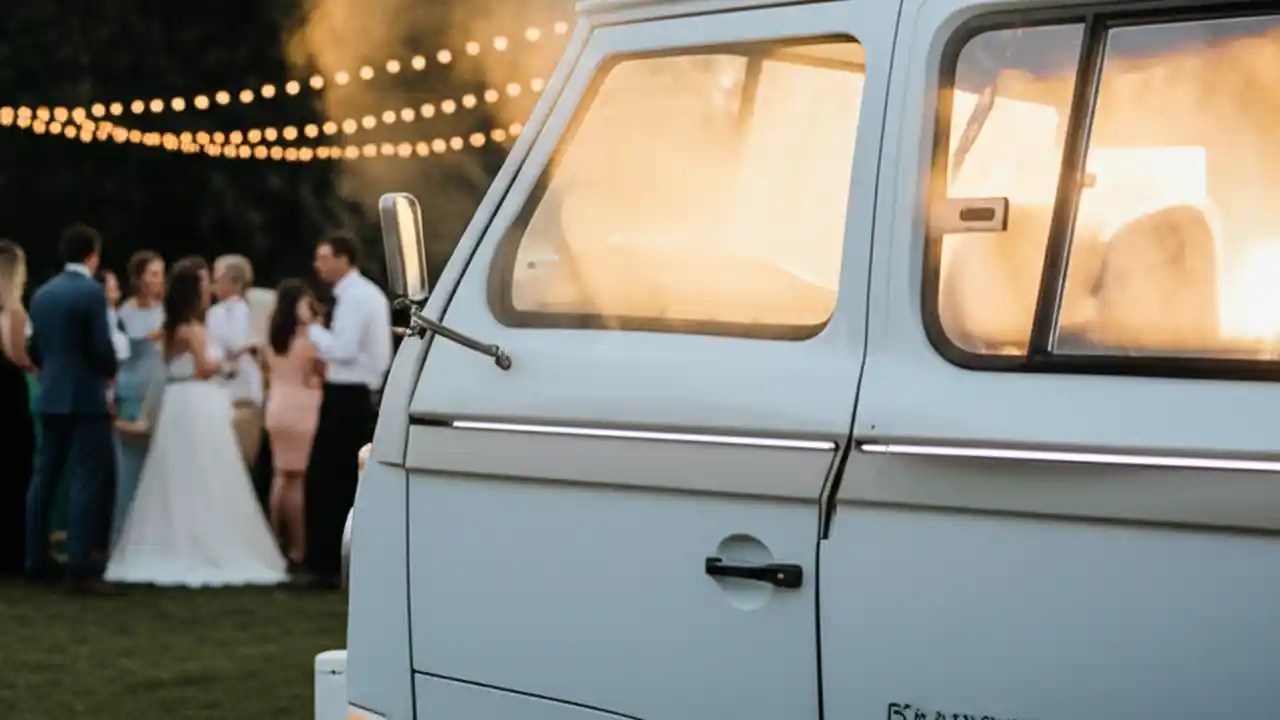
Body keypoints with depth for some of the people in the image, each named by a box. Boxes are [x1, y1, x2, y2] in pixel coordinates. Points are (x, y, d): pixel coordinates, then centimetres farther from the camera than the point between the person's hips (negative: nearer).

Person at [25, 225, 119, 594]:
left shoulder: (42, 293, 9)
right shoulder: (91, 291, -12)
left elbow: (35, 349, 13)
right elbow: (102, 348, -16)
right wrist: (110, 371, 5)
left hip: (51, 397, 7)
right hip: (86, 398, -7)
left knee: (44, 478, 12)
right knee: (87, 481, -6)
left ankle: (35, 559, 18)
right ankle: (79, 569, -10)